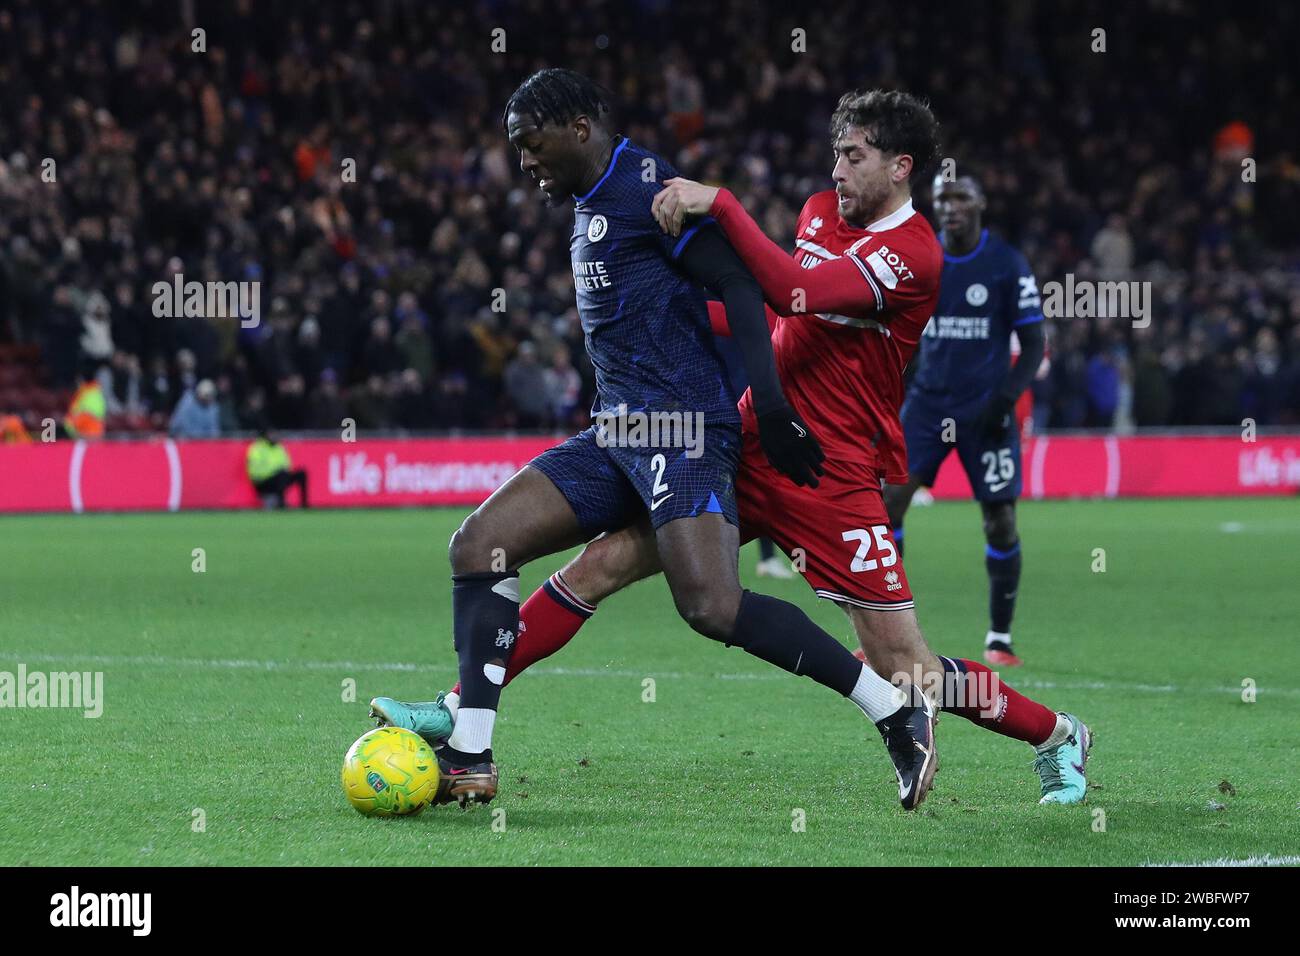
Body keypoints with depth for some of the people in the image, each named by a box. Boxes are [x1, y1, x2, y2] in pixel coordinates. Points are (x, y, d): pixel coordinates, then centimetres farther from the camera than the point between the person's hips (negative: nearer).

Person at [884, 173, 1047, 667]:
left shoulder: (1007, 265, -5)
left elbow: (1033, 345, -2)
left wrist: (1006, 398, -16)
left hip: (985, 409, -2)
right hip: (929, 400, 2)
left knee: (1000, 520, -3)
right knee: (888, 500, -13)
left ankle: (1000, 639, 12)